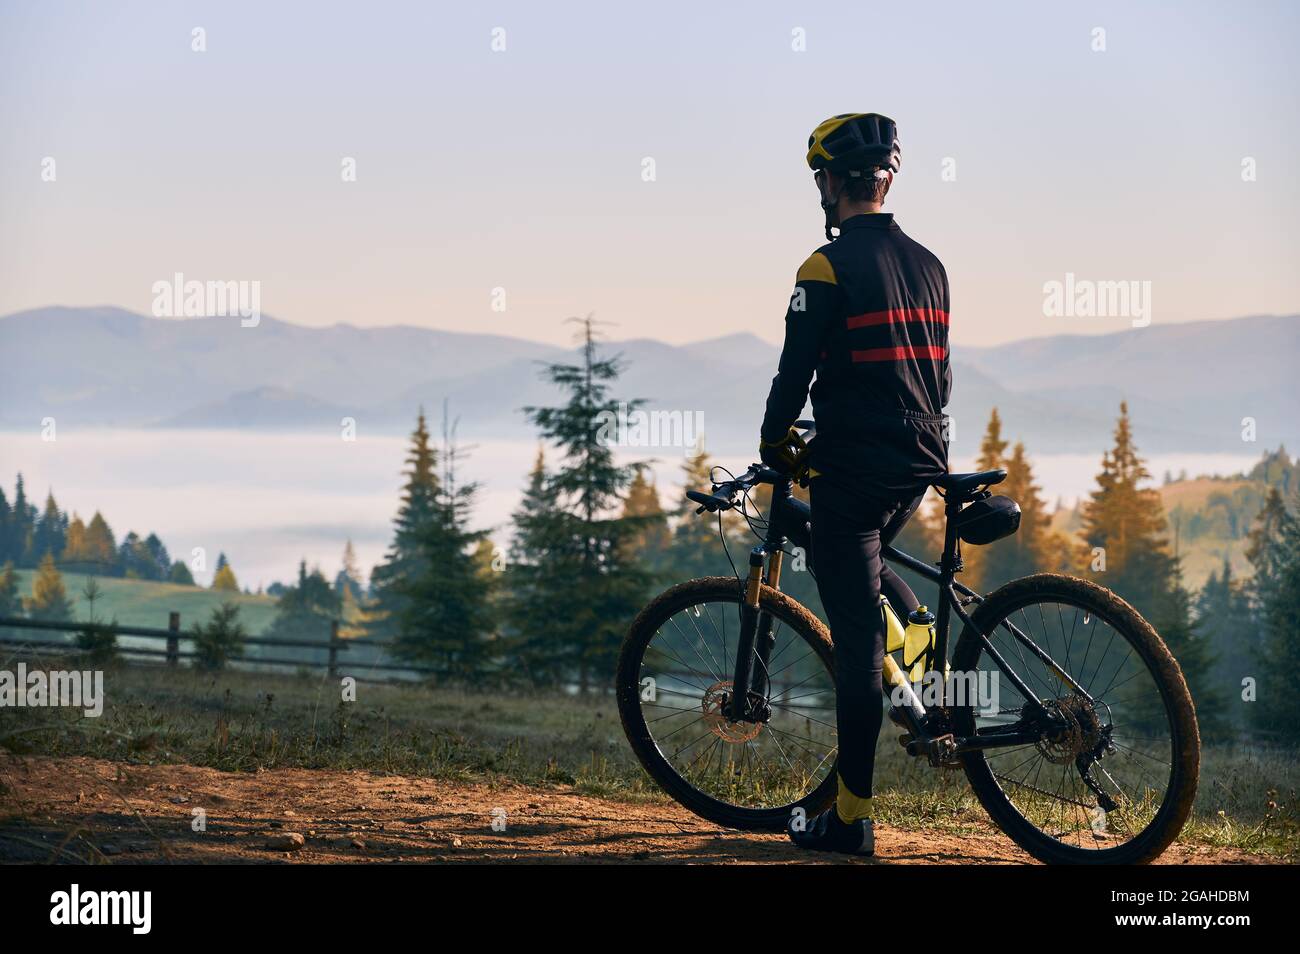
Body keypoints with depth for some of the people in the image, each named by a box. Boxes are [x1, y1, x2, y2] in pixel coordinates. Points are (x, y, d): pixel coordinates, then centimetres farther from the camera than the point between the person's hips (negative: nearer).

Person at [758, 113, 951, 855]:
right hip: (921, 462, 7)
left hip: (853, 467, -7)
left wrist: (774, 444, 5)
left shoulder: (829, 266, -12)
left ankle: (853, 820, 2)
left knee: (857, 637, -3)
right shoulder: (928, 265, 10)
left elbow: (797, 370, -12)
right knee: (866, 566, 34)